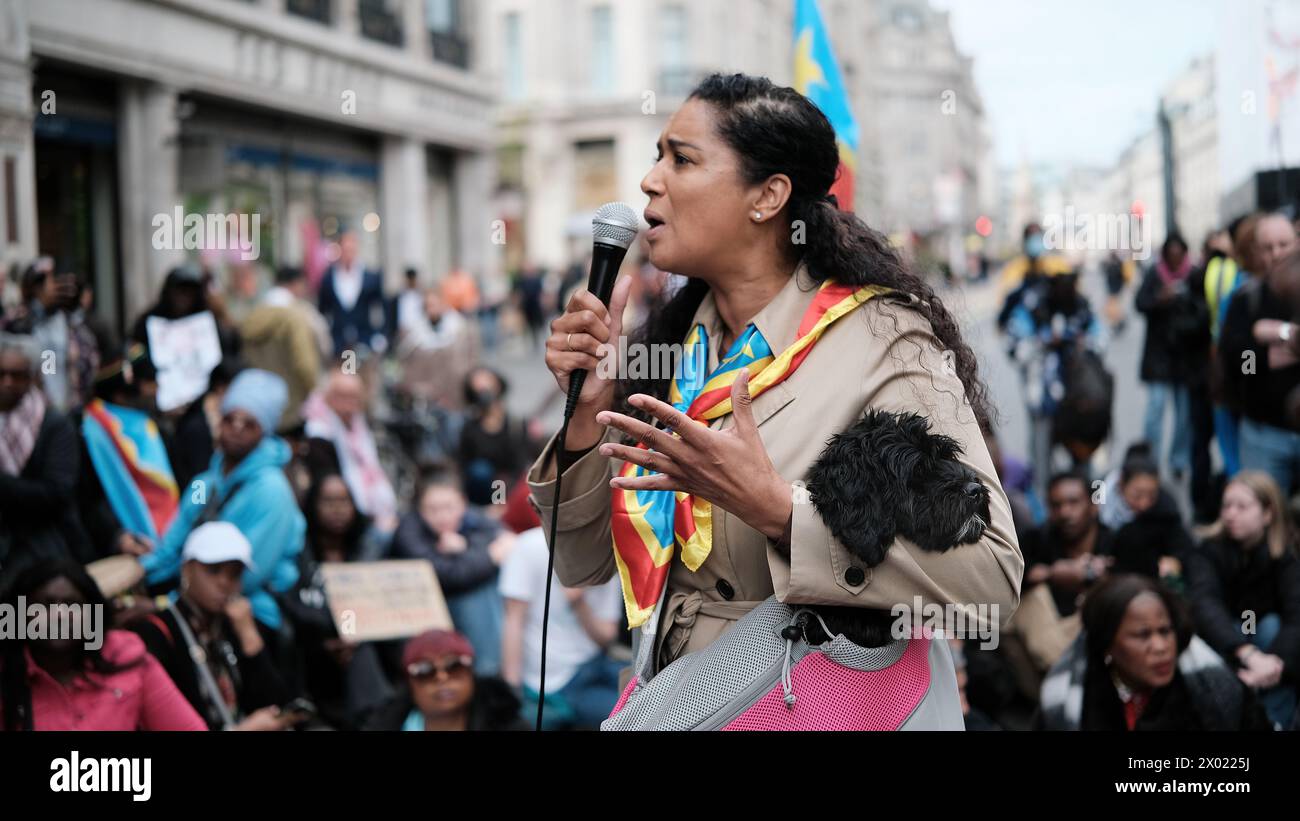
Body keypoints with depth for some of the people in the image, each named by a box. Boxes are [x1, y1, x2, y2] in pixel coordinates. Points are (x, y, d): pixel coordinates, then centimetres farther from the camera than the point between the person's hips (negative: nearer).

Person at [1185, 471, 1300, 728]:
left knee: (1273, 625, -30)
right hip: (1220, 645, -1)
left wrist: (1273, 662, -51)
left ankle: (1276, 723, -29)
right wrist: (1248, 654, -54)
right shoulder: (1208, 551, -18)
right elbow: (1203, 603, -37)